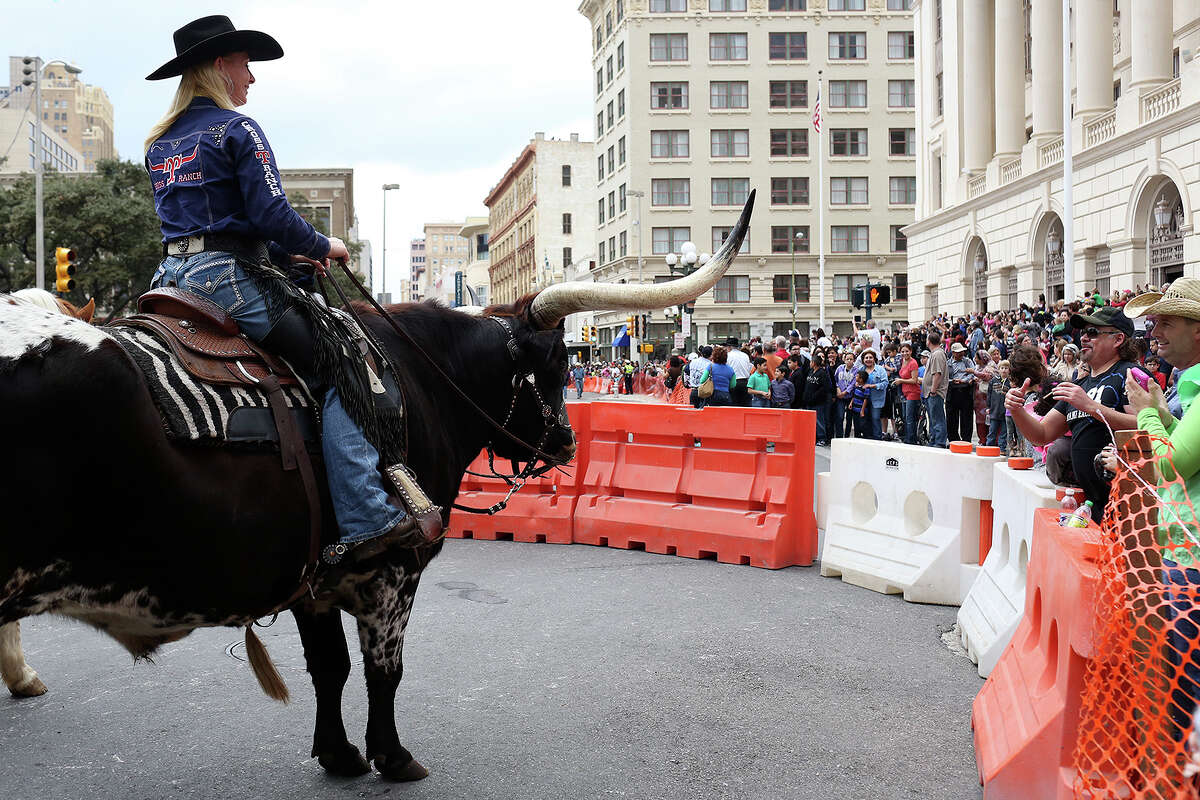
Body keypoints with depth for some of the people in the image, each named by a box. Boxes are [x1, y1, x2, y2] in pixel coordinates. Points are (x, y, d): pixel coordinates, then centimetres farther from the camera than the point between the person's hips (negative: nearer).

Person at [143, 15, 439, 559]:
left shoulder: (159, 142, 21)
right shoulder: (238, 129, -5)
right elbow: (271, 213, -16)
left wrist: (285, 254, 23)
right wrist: (322, 247, 3)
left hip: (172, 277, 9)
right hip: (229, 279, -9)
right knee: (337, 366, -8)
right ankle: (367, 520, -18)